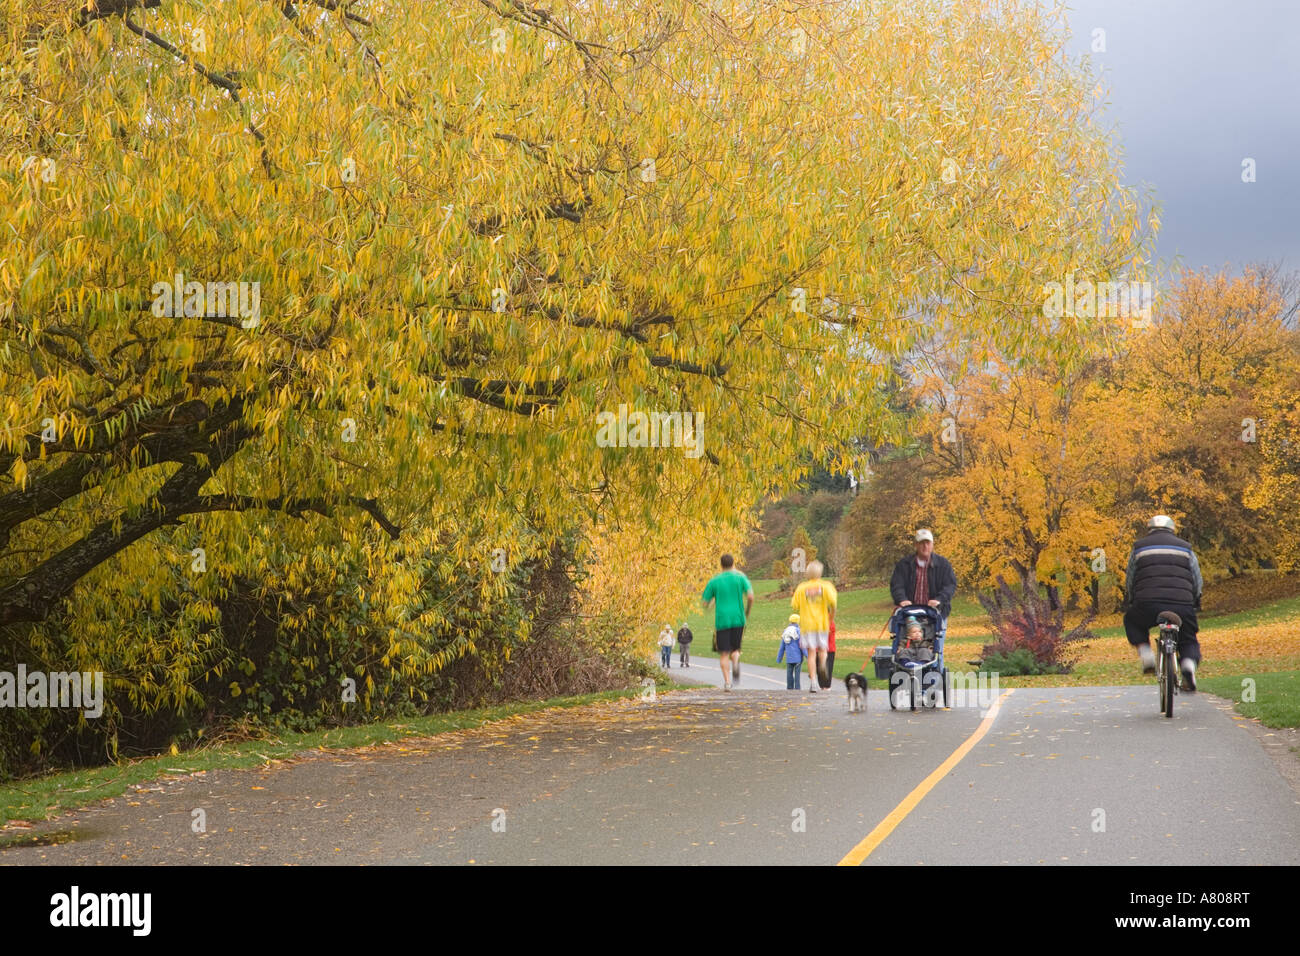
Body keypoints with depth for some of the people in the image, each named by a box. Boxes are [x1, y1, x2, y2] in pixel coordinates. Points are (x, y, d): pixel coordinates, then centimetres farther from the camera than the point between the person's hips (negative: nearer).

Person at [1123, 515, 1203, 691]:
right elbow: (1198, 583, 18)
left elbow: (1129, 583, 18)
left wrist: (1129, 606, 31)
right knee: (1188, 641, 21)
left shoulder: (1139, 548, 18)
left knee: (1131, 621, 31)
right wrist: (1193, 606, 31)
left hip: (1147, 605, -1)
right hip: (1182, 606, 1)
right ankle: (1189, 665, -12)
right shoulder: (1185, 548, 20)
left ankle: (1145, 654, 9)